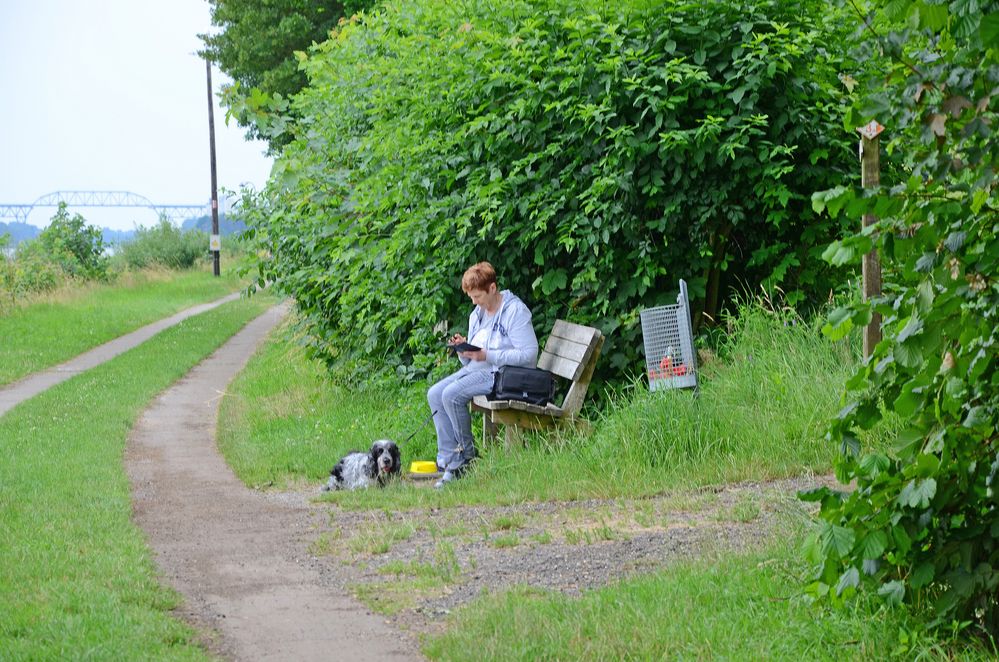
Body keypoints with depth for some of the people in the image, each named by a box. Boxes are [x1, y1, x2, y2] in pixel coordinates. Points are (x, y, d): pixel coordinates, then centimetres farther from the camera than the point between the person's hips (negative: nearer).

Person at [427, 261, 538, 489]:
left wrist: (487, 355, -20)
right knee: (435, 394, -13)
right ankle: (449, 459, -18)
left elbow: (529, 355, -17)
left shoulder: (515, 311, -9)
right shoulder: (477, 315, 18)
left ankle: (467, 454, -12)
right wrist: (463, 349, -4)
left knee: (452, 394, -26)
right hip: (475, 369, 9)